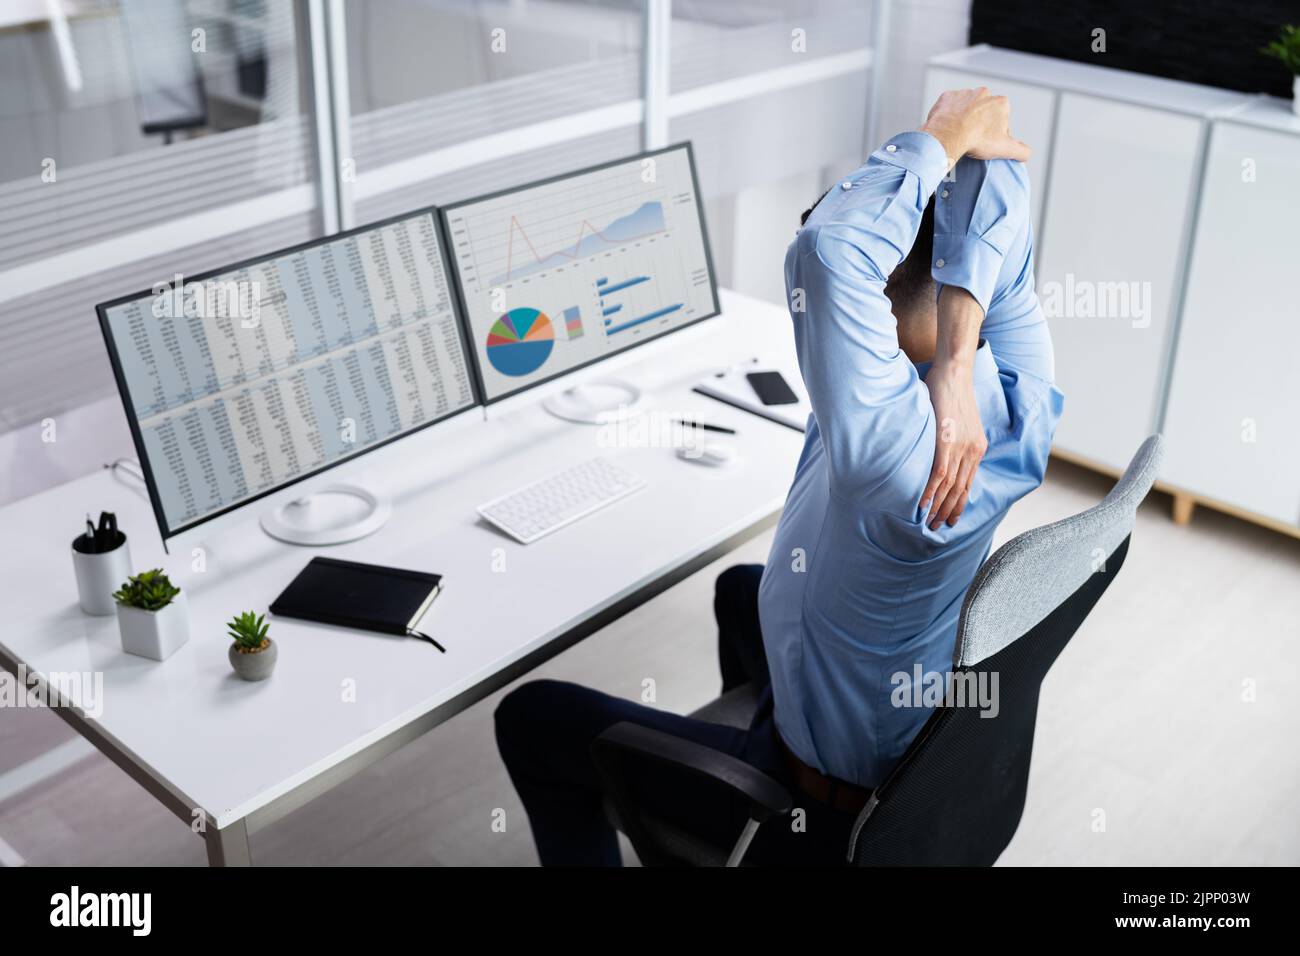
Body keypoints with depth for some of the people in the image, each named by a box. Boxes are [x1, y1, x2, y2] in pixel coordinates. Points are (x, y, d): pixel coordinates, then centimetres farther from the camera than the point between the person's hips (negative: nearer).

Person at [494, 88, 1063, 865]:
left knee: (531, 718, 8)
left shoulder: (894, 451, -41)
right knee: (741, 589, 36)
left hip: (828, 811, -8)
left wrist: (942, 139, -32)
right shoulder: (1020, 398, -18)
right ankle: (742, 750, 58)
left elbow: (828, 252, -50)